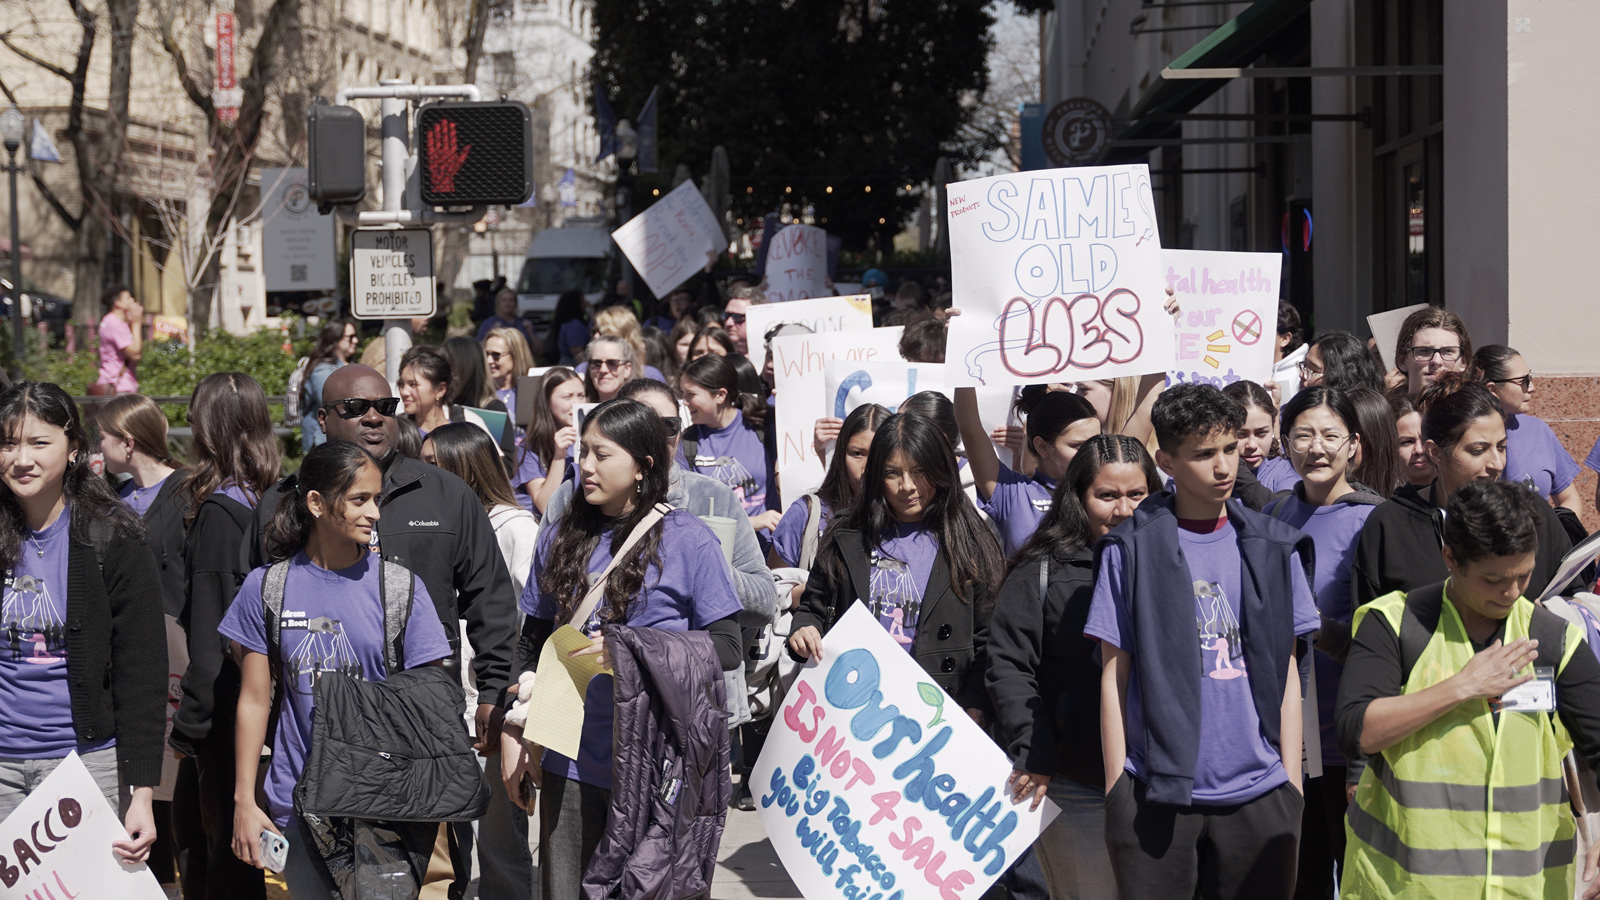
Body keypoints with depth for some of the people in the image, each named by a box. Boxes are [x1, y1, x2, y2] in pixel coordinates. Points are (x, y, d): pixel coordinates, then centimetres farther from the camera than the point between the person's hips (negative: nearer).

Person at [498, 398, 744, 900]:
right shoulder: (561, 539, 8)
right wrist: (513, 732, 11)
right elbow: (533, 643, 16)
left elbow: (726, 647, -9)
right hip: (570, 761, 4)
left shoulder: (689, 540, -6)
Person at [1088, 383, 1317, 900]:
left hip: (1257, 794, 2)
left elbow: (1286, 674, 11)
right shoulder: (1131, 551, 1)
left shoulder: (1274, 550, 9)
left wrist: (1292, 786, 6)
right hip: (1156, 795, -2)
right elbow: (1114, 675, 2)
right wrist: (1116, 789, -1)